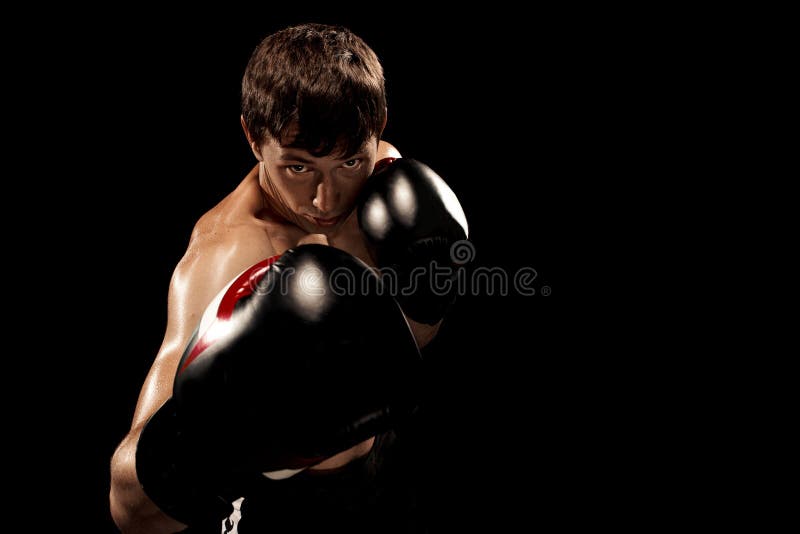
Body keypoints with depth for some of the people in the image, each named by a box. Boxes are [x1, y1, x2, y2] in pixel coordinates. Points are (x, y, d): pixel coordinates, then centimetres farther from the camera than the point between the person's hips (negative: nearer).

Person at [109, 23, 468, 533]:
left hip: (383, 478, 6)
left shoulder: (385, 172, -12)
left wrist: (425, 296, -18)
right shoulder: (227, 254, -33)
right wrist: (197, 452, -64)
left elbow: (410, 342, 3)